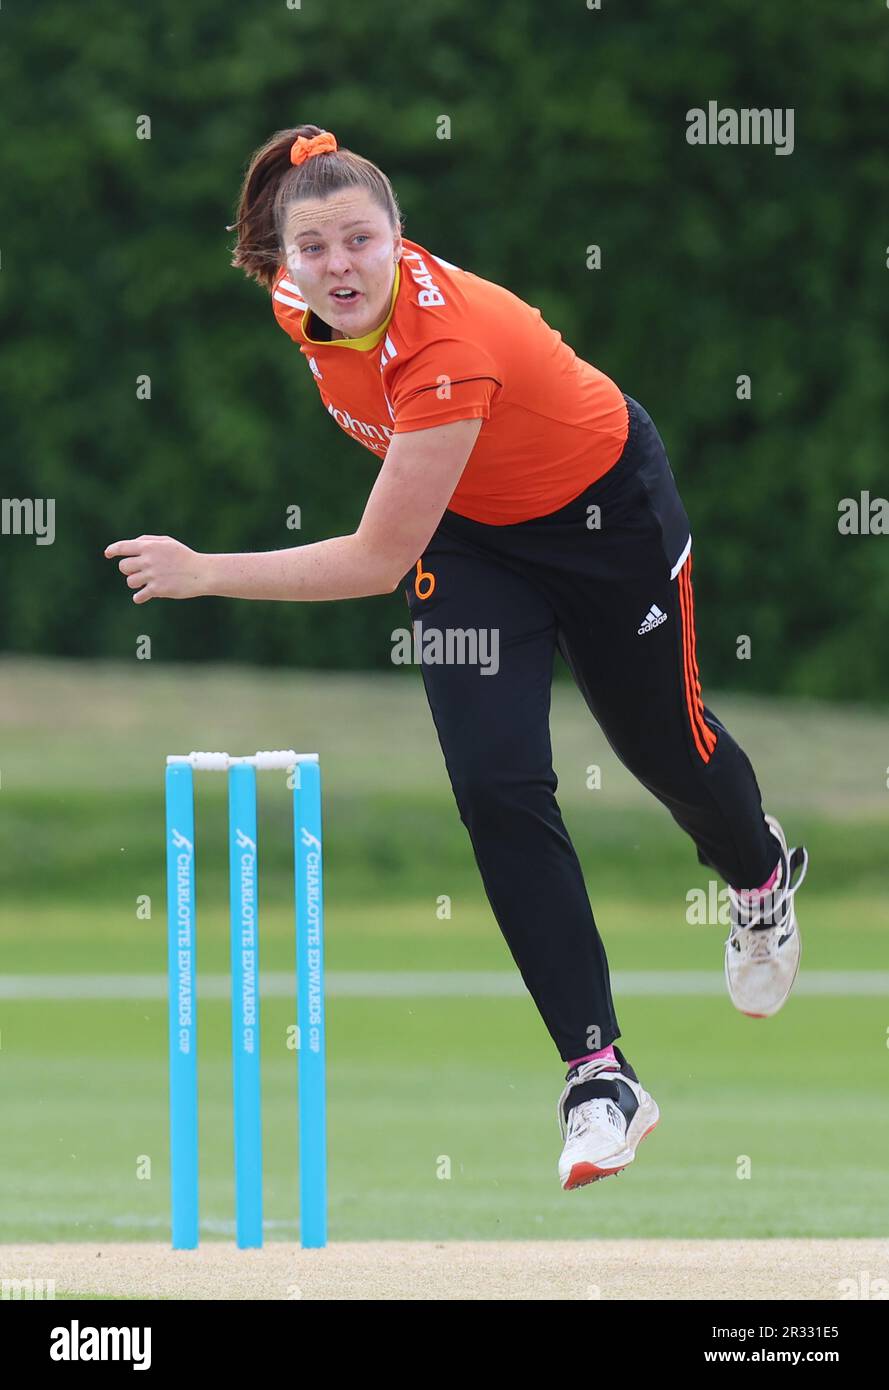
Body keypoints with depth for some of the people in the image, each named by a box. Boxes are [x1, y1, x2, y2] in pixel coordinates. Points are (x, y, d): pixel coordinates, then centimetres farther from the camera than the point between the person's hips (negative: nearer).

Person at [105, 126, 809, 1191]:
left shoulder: (451, 345, -41)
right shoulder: (298, 305, -21)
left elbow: (378, 562, -39)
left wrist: (202, 575, -41)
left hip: (605, 509, -5)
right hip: (470, 533, 5)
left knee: (663, 742, 19)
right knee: (498, 785, -12)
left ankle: (763, 877, 55)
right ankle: (600, 1077, -9)